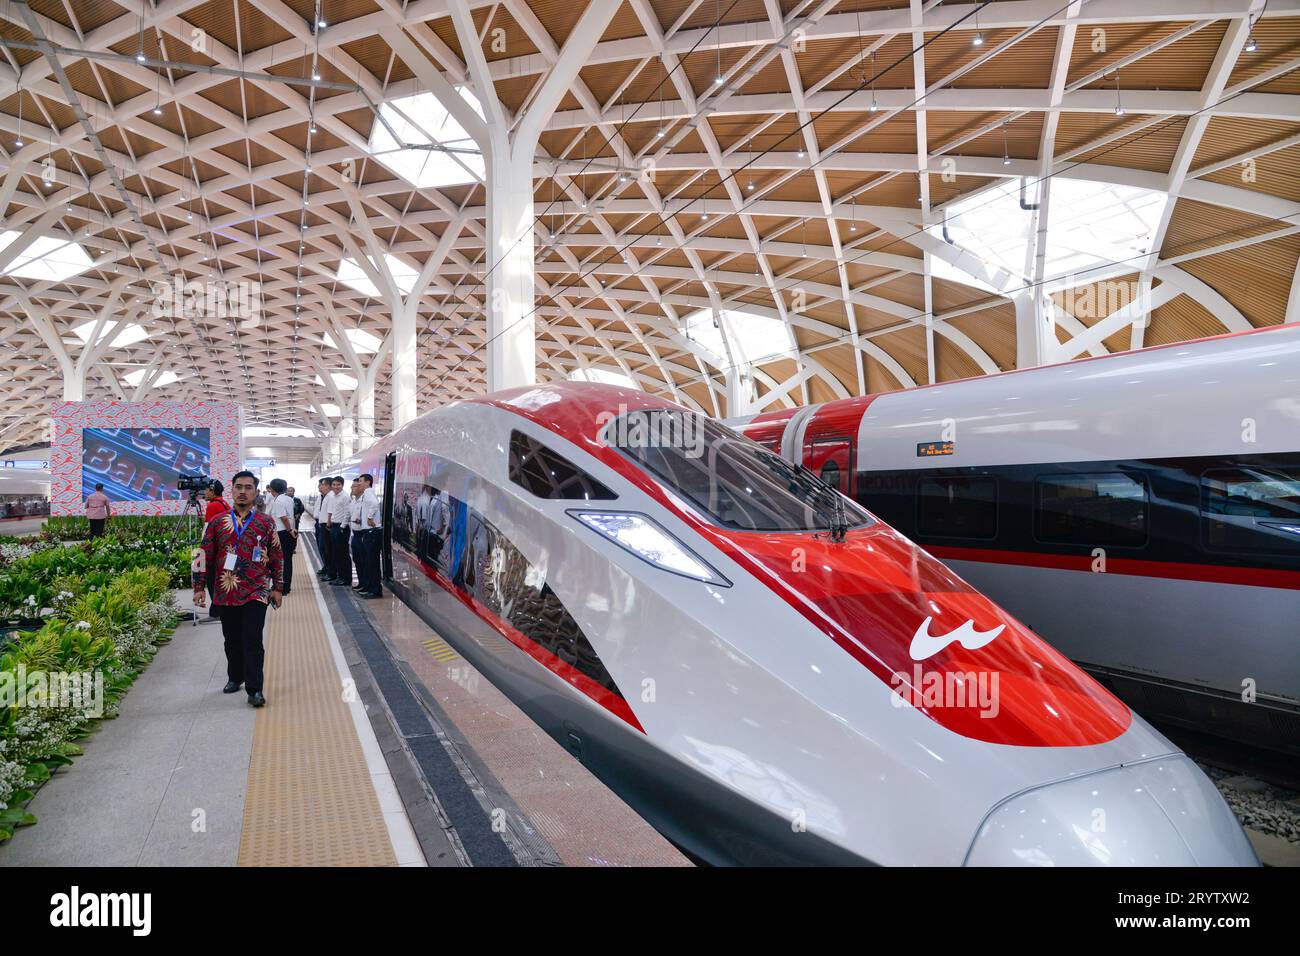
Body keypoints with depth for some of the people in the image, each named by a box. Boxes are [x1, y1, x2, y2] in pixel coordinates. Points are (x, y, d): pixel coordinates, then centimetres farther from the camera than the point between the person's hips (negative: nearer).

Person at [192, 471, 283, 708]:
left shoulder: (267, 523, 0)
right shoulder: (217, 523, 4)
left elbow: (277, 558, 4)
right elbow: (205, 556, 7)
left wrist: (277, 588, 3)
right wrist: (199, 587, 2)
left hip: (256, 593, -3)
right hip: (226, 593, 3)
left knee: (252, 640, -6)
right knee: (232, 639, 15)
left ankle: (255, 689, -1)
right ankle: (235, 678, 34)